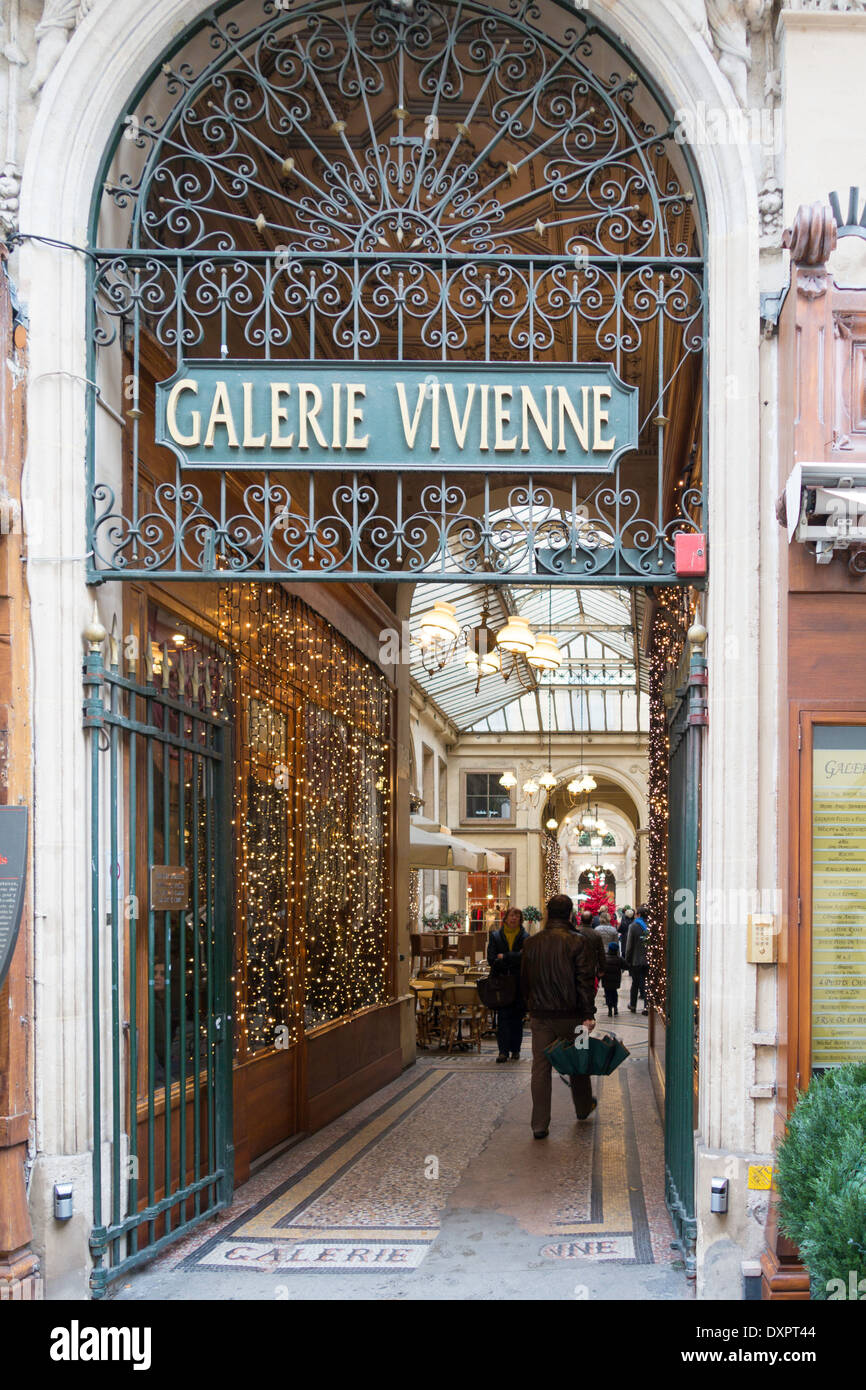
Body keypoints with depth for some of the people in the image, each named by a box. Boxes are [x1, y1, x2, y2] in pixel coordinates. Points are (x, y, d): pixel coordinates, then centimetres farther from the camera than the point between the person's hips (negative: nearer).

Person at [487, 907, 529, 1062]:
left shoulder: (525, 937, 5)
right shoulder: (496, 936, 8)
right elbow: (491, 960, -2)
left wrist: (504, 957, -12)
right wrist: (514, 960, -12)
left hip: (519, 983, 0)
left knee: (517, 1017, 4)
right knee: (503, 1016, -7)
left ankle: (515, 1050, 14)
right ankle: (503, 1051, -5)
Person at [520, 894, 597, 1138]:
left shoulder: (530, 943, 3)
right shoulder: (578, 942, -9)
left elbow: (524, 982, 12)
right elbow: (585, 981, -13)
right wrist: (588, 1015, -12)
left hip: (539, 1015, 2)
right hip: (570, 1015, -2)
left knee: (540, 1067, 3)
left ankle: (539, 1124, 0)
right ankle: (583, 1107, 37)